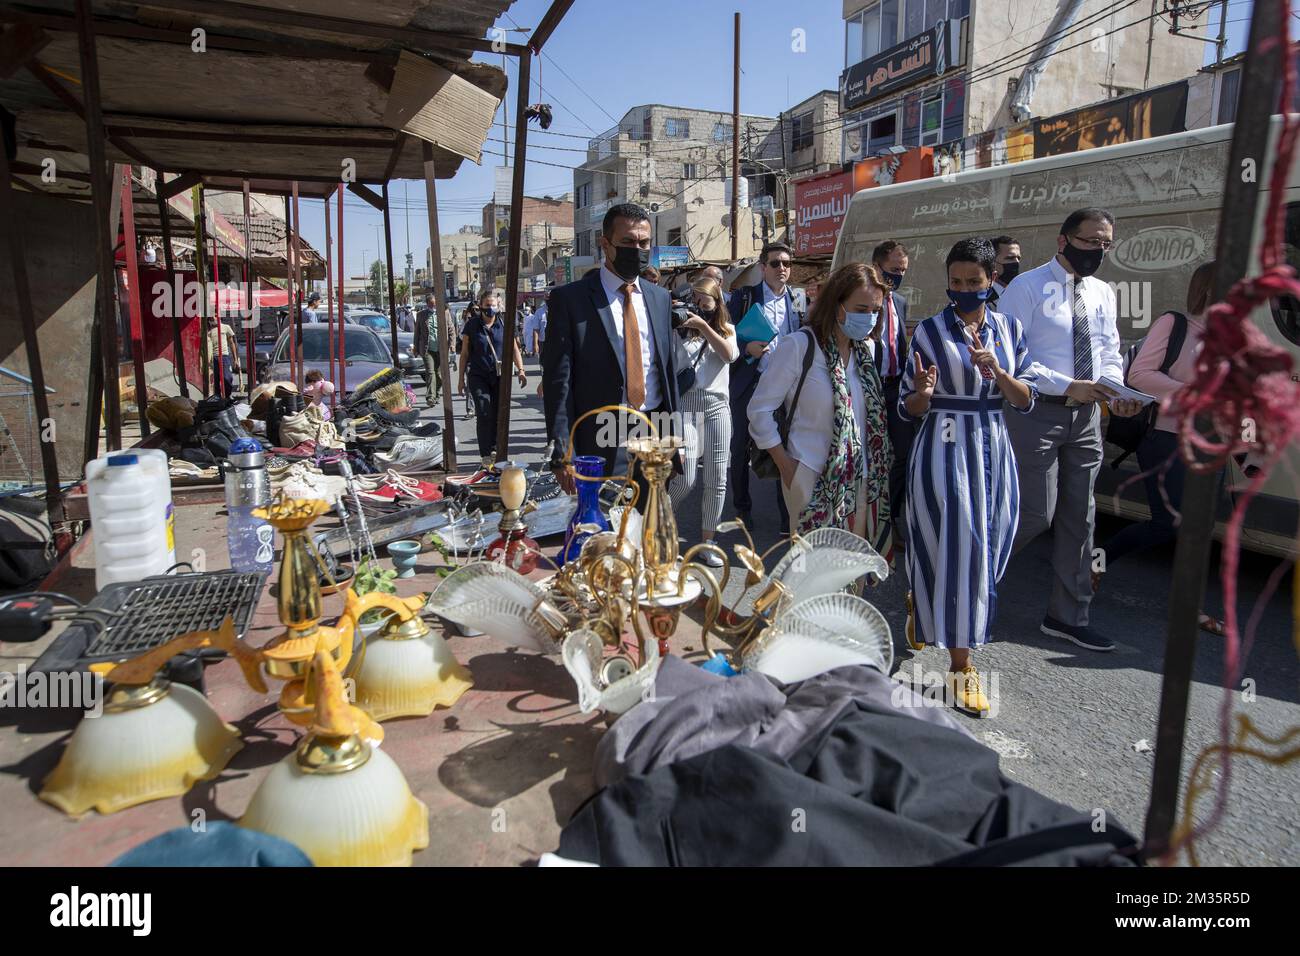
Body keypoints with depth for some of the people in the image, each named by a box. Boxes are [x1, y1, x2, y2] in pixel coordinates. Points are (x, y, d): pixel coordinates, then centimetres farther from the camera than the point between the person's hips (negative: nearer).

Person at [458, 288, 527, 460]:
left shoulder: (504, 324, 5)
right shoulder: (472, 325, 2)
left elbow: (514, 349, 4)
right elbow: (464, 353, 7)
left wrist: (520, 370, -10)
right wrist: (461, 378, 6)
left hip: (500, 376, 2)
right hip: (478, 376, -2)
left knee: (499, 415, 4)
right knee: (484, 414, -10)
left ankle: (495, 450, 20)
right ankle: (486, 454, -7)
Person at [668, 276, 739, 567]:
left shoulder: (726, 329, 12)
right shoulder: (680, 329, 5)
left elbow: (729, 355, -8)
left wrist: (703, 325, -13)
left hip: (717, 406, 3)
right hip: (685, 405, -3)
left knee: (717, 481, 2)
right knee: (685, 479, -7)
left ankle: (707, 542, 15)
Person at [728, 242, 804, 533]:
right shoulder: (744, 296, 1)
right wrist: (747, 348, -17)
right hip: (749, 384, -1)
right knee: (741, 448, 9)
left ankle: (789, 515, 12)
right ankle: (742, 508, 26)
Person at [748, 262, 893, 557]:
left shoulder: (866, 350, 6)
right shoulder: (799, 345, -13)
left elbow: (874, 415, 15)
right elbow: (760, 409, -9)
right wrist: (785, 465, -8)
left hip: (861, 480, 6)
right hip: (813, 479, -6)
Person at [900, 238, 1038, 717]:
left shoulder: (1009, 329, 8)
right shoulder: (929, 331, -3)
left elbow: (1026, 401, 4)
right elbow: (909, 409, -2)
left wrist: (997, 371, -14)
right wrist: (923, 392, -24)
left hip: (993, 449, 4)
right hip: (944, 449, -4)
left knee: (985, 548, 11)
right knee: (956, 548, -5)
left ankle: (920, 606, 39)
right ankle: (960, 663, 8)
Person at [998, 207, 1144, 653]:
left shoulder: (1104, 293, 14)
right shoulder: (1027, 287, -7)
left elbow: (1110, 354, 16)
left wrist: (1115, 389, -7)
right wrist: (1068, 387, -20)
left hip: (1086, 415, 7)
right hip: (1037, 413, -7)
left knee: (1079, 517, 9)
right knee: (1036, 513, -10)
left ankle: (1068, 616, 21)